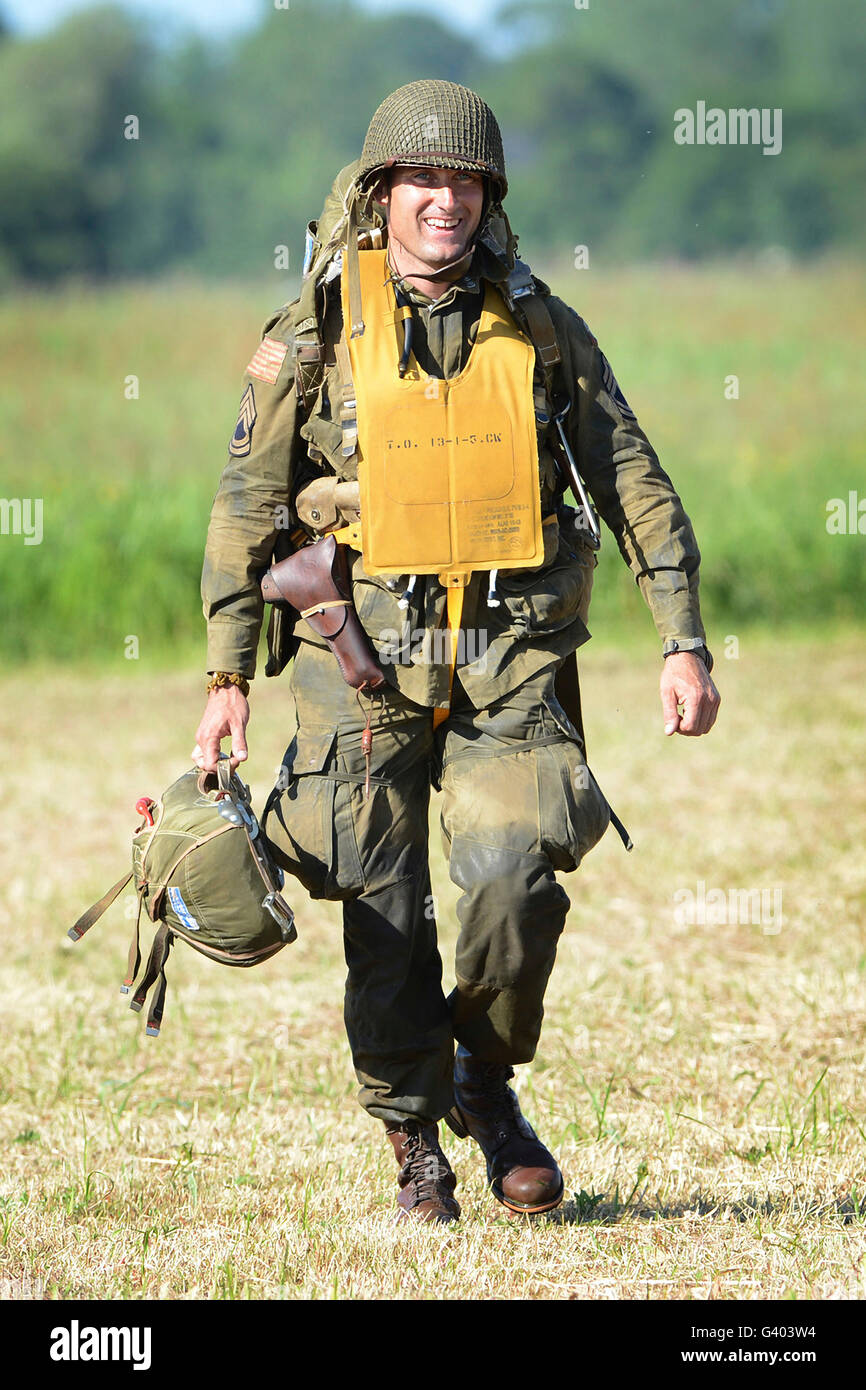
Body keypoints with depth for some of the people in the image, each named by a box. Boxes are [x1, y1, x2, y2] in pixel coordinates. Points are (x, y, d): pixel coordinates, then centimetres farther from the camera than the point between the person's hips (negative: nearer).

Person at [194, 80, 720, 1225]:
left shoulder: (541, 329, 6)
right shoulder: (319, 333, 1)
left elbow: (635, 485, 10)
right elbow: (246, 508, 4)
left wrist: (684, 643, 3)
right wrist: (228, 677, -1)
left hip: (513, 657, 0)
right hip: (366, 656, 0)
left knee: (513, 875, -16)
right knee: (385, 913, -1)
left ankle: (486, 1078, 9)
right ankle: (415, 1142, 14)